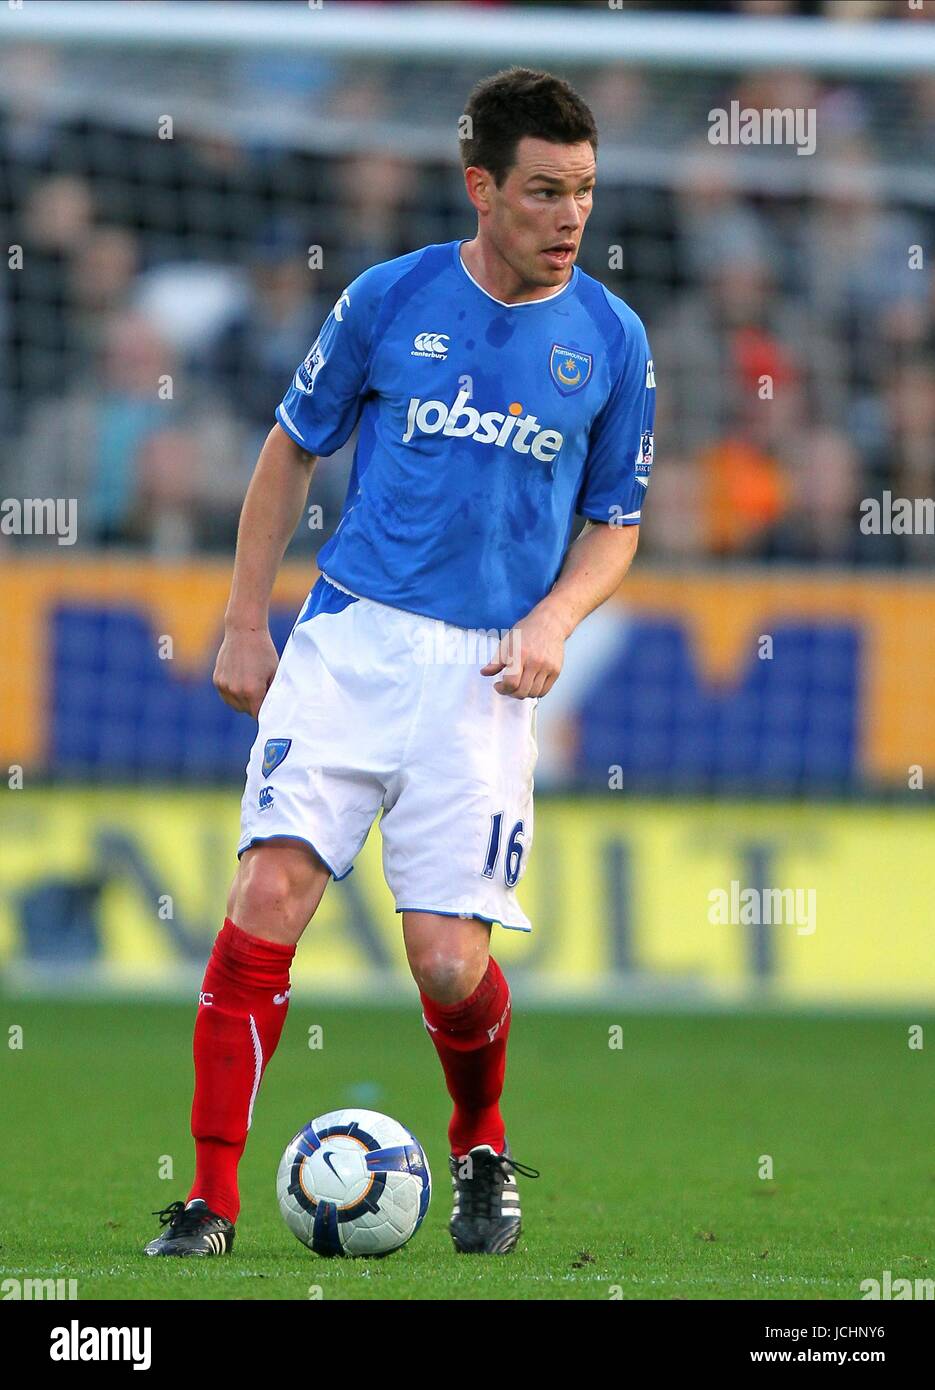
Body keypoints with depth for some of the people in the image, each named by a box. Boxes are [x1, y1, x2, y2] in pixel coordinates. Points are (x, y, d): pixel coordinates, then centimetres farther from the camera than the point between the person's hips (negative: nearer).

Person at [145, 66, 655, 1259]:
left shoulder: (611, 340, 3)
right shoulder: (391, 299, 0)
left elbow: (615, 523, 13)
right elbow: (292, 451, 12)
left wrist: (553, 619, -6)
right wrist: (244, 622, 9)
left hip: (486, 670, 0)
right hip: (349, 637, 0)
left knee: (449, 963, -8)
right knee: (271, 892, -16)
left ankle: (483, 1151, 24)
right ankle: (211, 1198, -10)